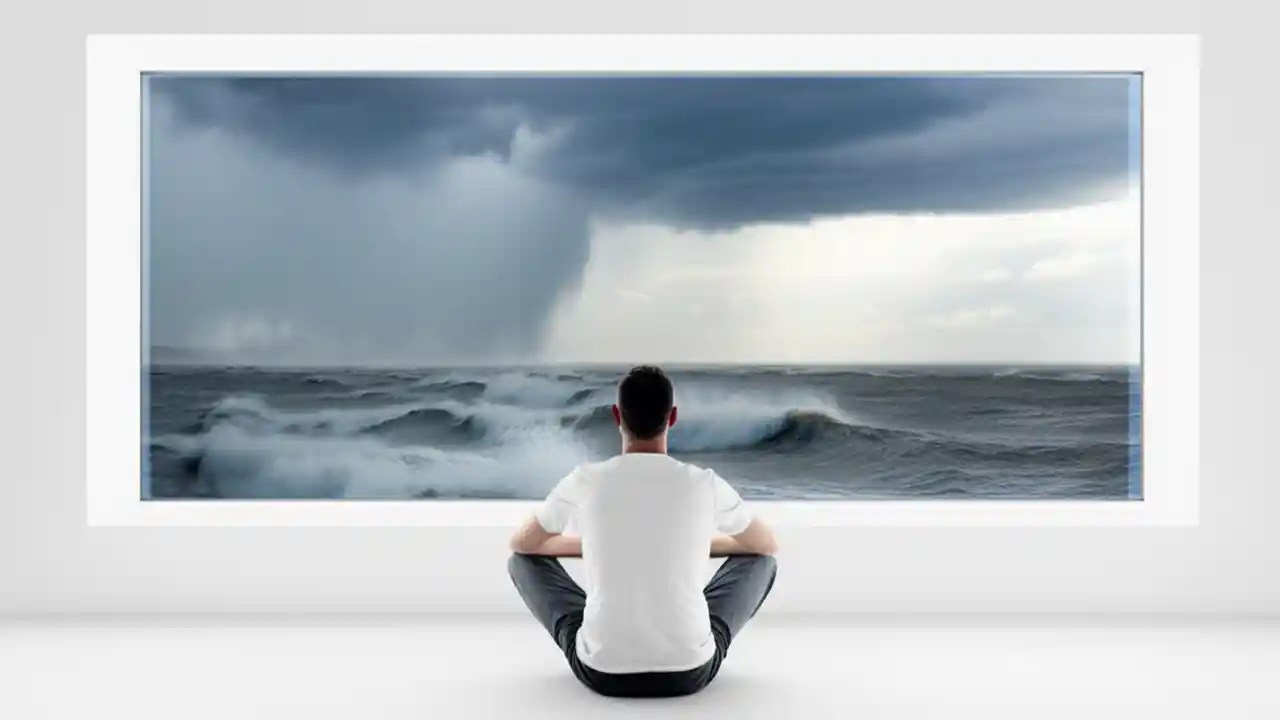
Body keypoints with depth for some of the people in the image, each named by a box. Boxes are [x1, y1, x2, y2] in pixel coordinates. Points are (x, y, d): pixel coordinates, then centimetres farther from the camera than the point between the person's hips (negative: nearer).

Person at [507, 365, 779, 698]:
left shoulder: (583, 482, -3)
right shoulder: (705, 484, -3)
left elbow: (521, 544, 16)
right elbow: (768, 545, 16)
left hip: (603, 671, 0)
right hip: (690, 671, 0)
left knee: (524, 559, 22)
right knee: (760, 560, 23)